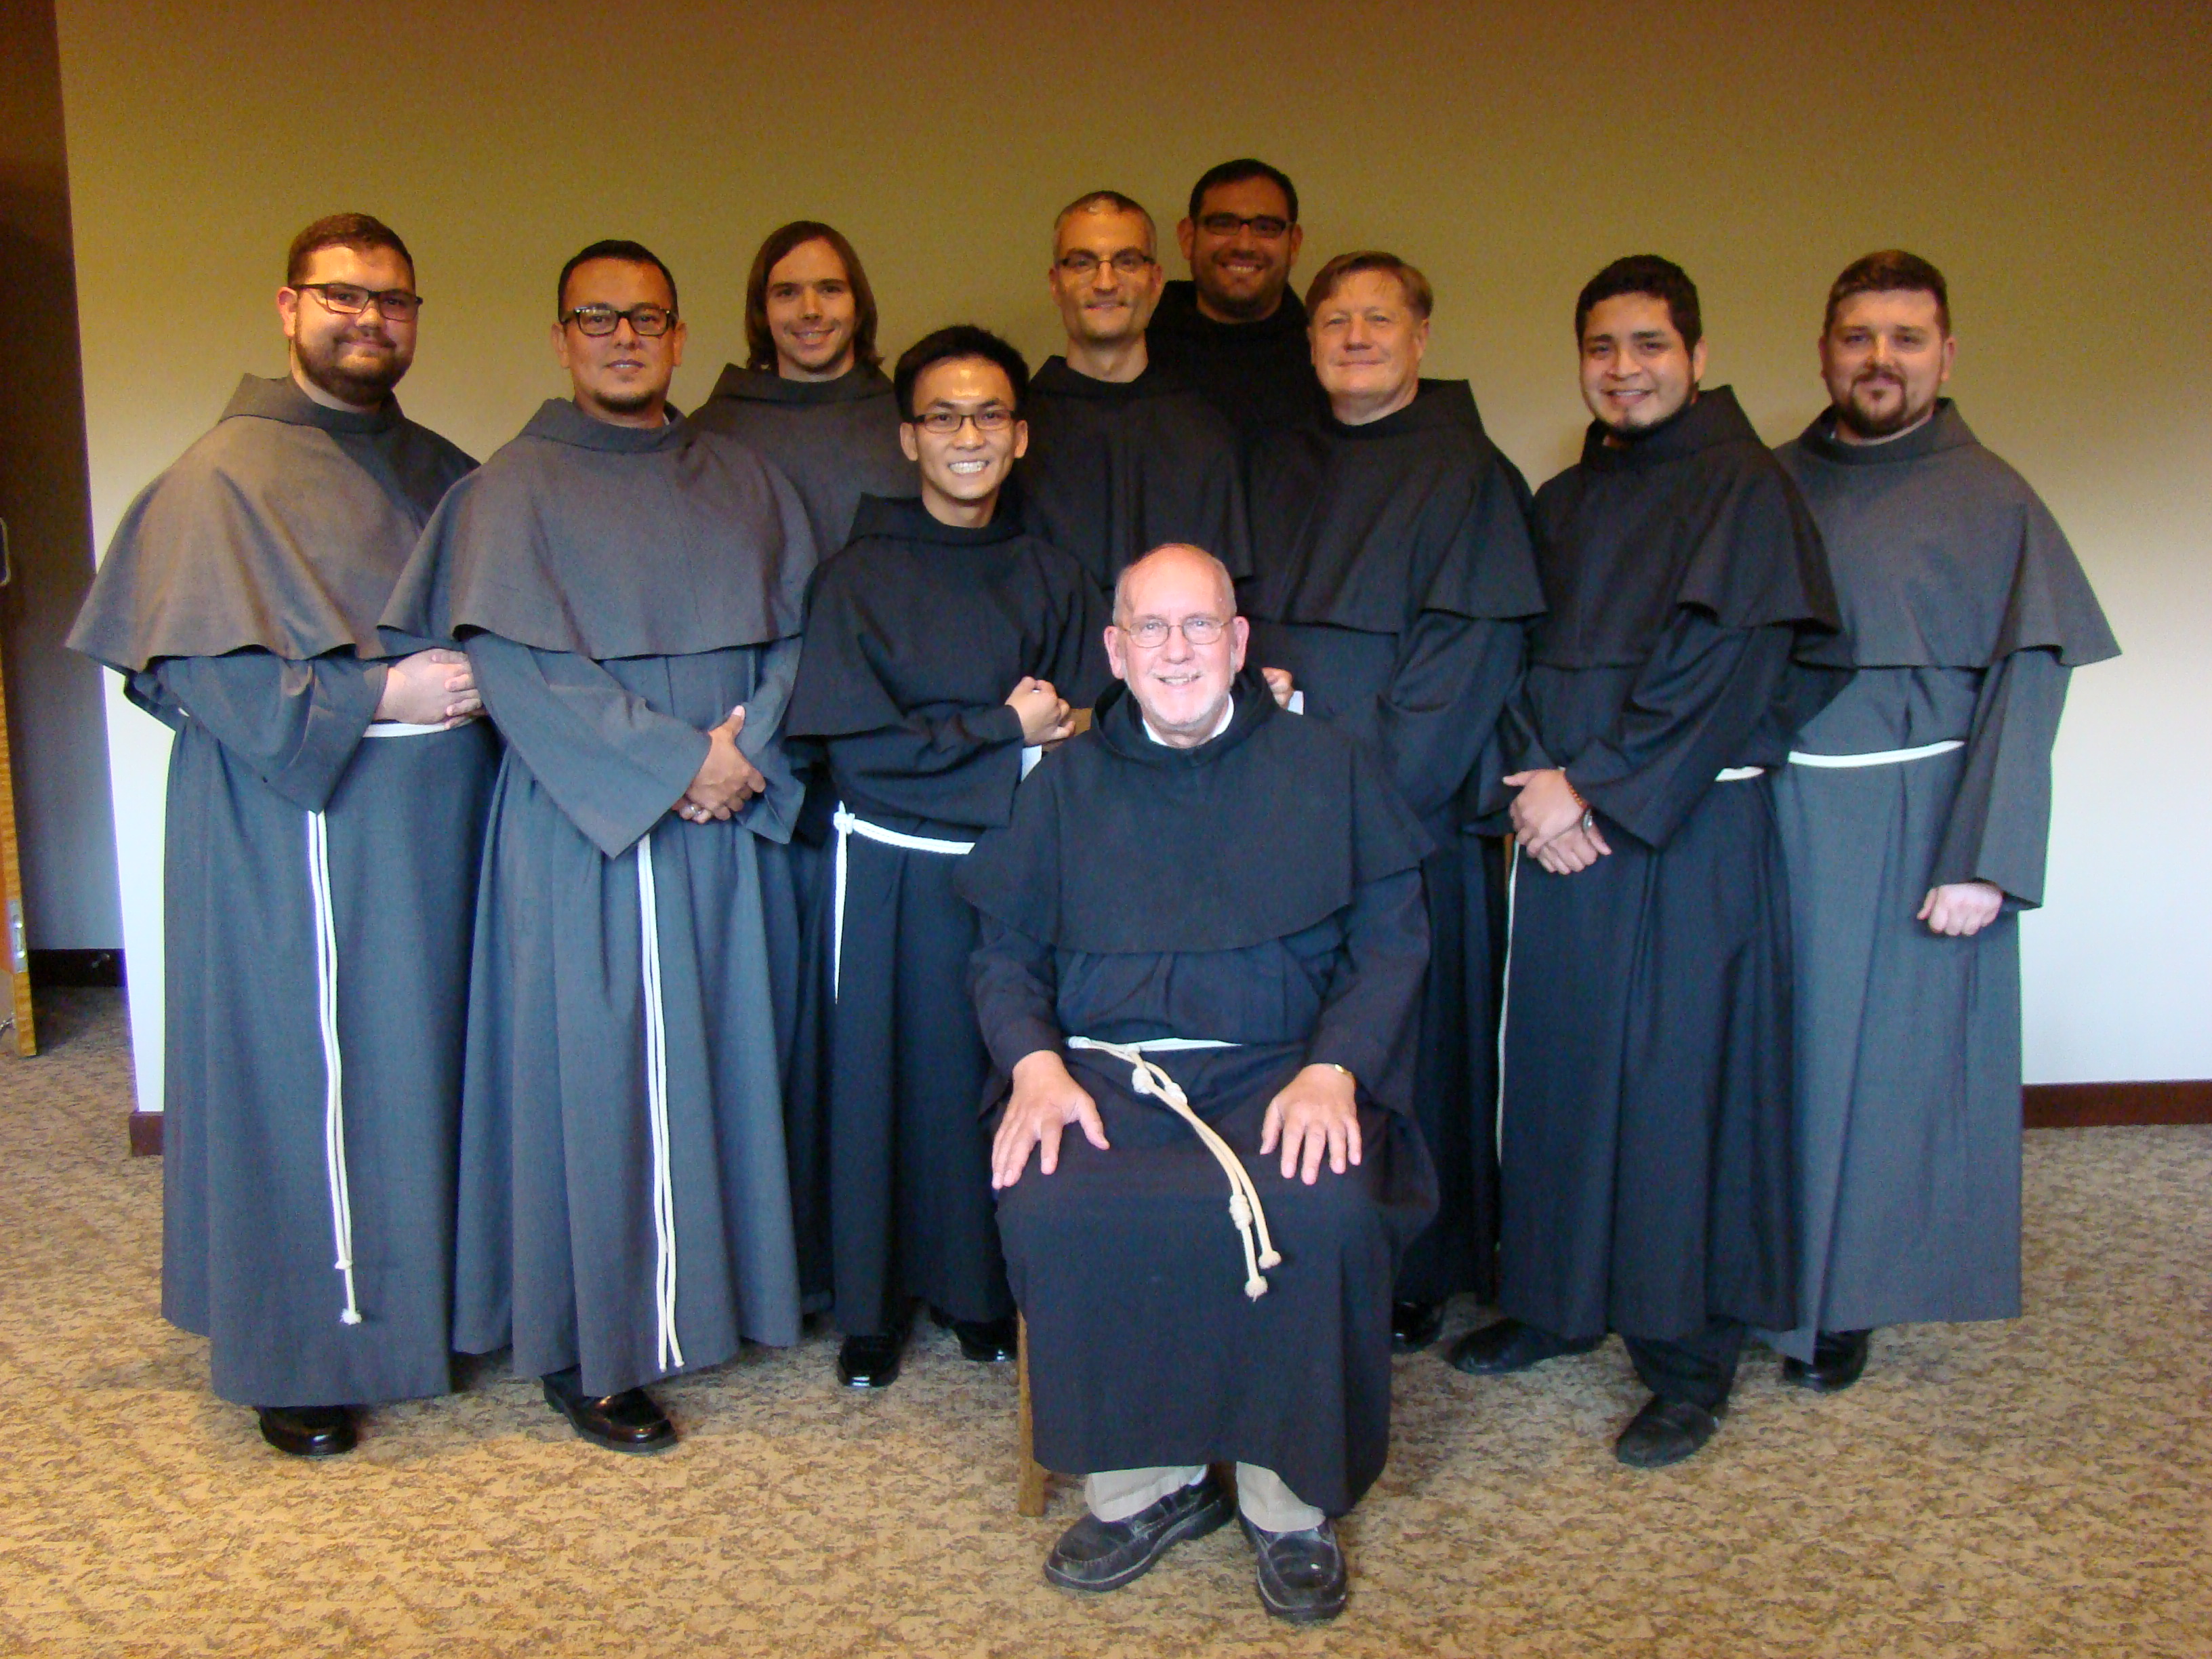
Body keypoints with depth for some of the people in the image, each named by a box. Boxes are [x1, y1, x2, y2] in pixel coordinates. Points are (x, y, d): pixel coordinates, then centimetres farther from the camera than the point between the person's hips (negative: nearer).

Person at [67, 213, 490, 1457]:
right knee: (302, 1077, 1)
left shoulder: (444, 471, 13)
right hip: (296, 825, -6)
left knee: (427, 1064, 11)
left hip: (437, 825, 6)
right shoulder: (228, 473, -6)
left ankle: (427, 1305, 26)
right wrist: (374, 695, -18)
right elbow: (197, 669, -13)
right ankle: (297, 1355, 16)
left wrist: (486, 683, 0)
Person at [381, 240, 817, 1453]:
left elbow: (796, 633, 8)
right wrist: (674, 761, -16)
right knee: (595, 1068, 0)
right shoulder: (516, 487, -2)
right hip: (583, 830, -4)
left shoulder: (741, 480, 13)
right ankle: (590, 1351, 11)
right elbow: (516, 664, -12)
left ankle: (708, 1296, 25)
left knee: (717, 1057, 10)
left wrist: (749, 744, -10)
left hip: (725, 824, 5)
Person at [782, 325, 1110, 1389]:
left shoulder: (1050, 578, 9)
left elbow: (1092, 730, 5)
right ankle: (871, 1312, 20)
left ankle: (987, 1297, 23)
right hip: (894, 872, -2)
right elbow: (853, 743, -10)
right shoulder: (860, 577, -1)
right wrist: (1004, 729, -9)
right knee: (891, 1079, 4)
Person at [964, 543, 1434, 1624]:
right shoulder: (1069, 783, 18)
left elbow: (1390, 943, 6)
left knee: (1326, 1212, -33)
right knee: (1046, 1207, -30)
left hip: (1280, 1068, -1)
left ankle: (1292, 1501, -7)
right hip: (1105, 1071, 2)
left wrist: (1333, 1068, -12)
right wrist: (1034, 1062, -7)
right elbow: (1005, 954, 14)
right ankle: (1139, 1483, -7)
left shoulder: (1328, 769, 13)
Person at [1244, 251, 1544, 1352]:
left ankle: (1415, 1281, 17)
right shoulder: (1275, 468, 15)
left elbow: (1469, 654, -9)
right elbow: (1237, 616, 18)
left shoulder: (1466, 475, -1)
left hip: (1409, 810, -4)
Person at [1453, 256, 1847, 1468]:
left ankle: (1689, 1359, 11)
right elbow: (1527, 652, 11)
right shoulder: (1563, 502, 15)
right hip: (1565, 823, 6)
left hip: (1690, 833, -6)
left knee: (1675, 1080, -2)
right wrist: (1537, 776, -7)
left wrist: (1595, 786, -13)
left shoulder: (1744, 490, -5)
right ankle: (1558, 1301, 26)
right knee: (1559, 1063, 10)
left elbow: (1723, 666, -13)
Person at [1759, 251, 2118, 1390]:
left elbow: (2028, 686, -5)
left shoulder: (1990, 501, 0)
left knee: (1888, 1059, 6)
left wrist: (1984, 860, -14)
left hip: (1913, 825, -2)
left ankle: (1842, 1302, 21)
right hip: (1771, 821, 2)